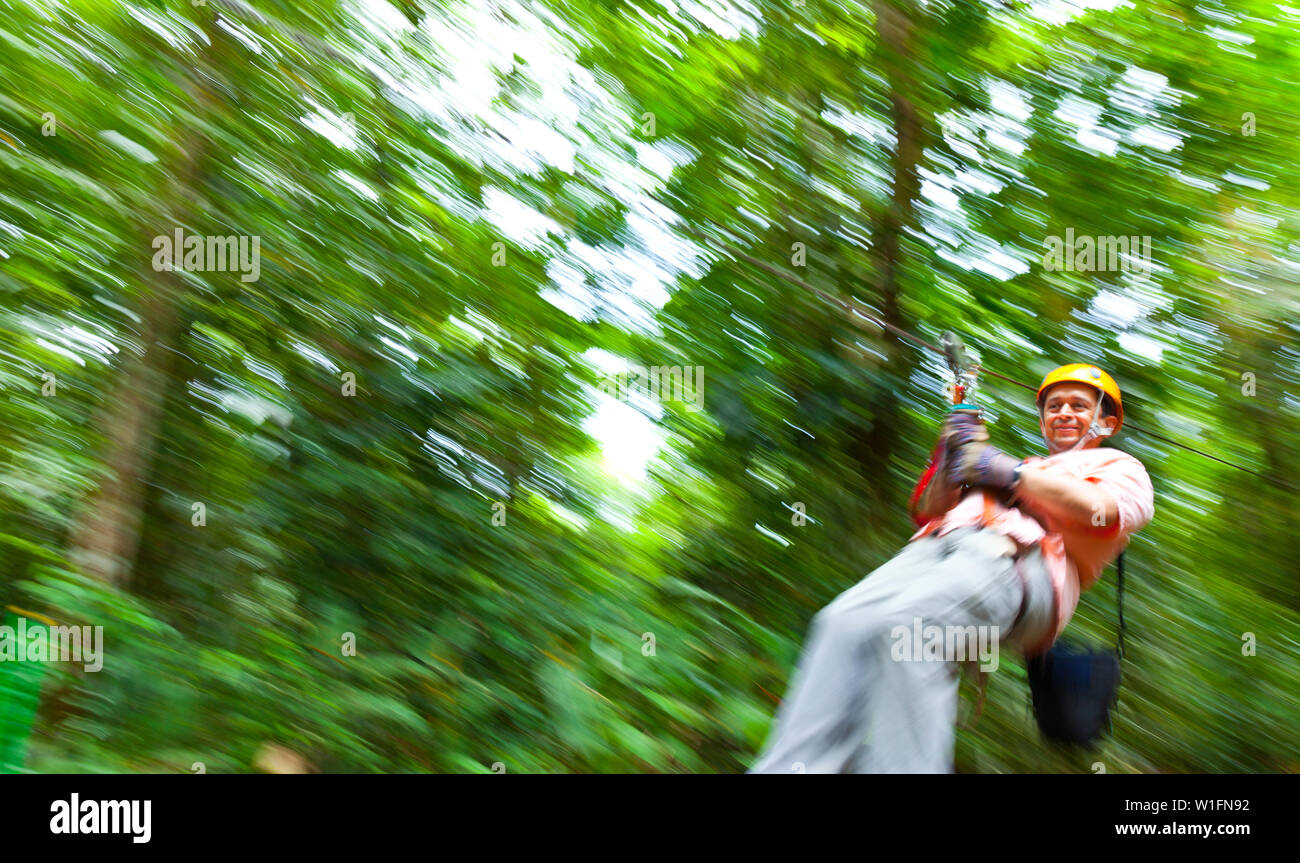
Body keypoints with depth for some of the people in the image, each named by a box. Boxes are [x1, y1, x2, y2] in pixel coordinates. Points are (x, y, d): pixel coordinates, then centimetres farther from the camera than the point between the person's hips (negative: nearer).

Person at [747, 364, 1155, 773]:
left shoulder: (1119, 465, 28)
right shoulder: (1020, 465, 42)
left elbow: (1102, 507, 0)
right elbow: (929, 512, 33)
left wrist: (1008, 472, 3)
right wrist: (951, 462, 16)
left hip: (1021, 560, -5)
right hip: (935, 548, 5)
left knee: (905, 622, -36)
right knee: (842, 621, -25)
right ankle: (791, 764, -33)